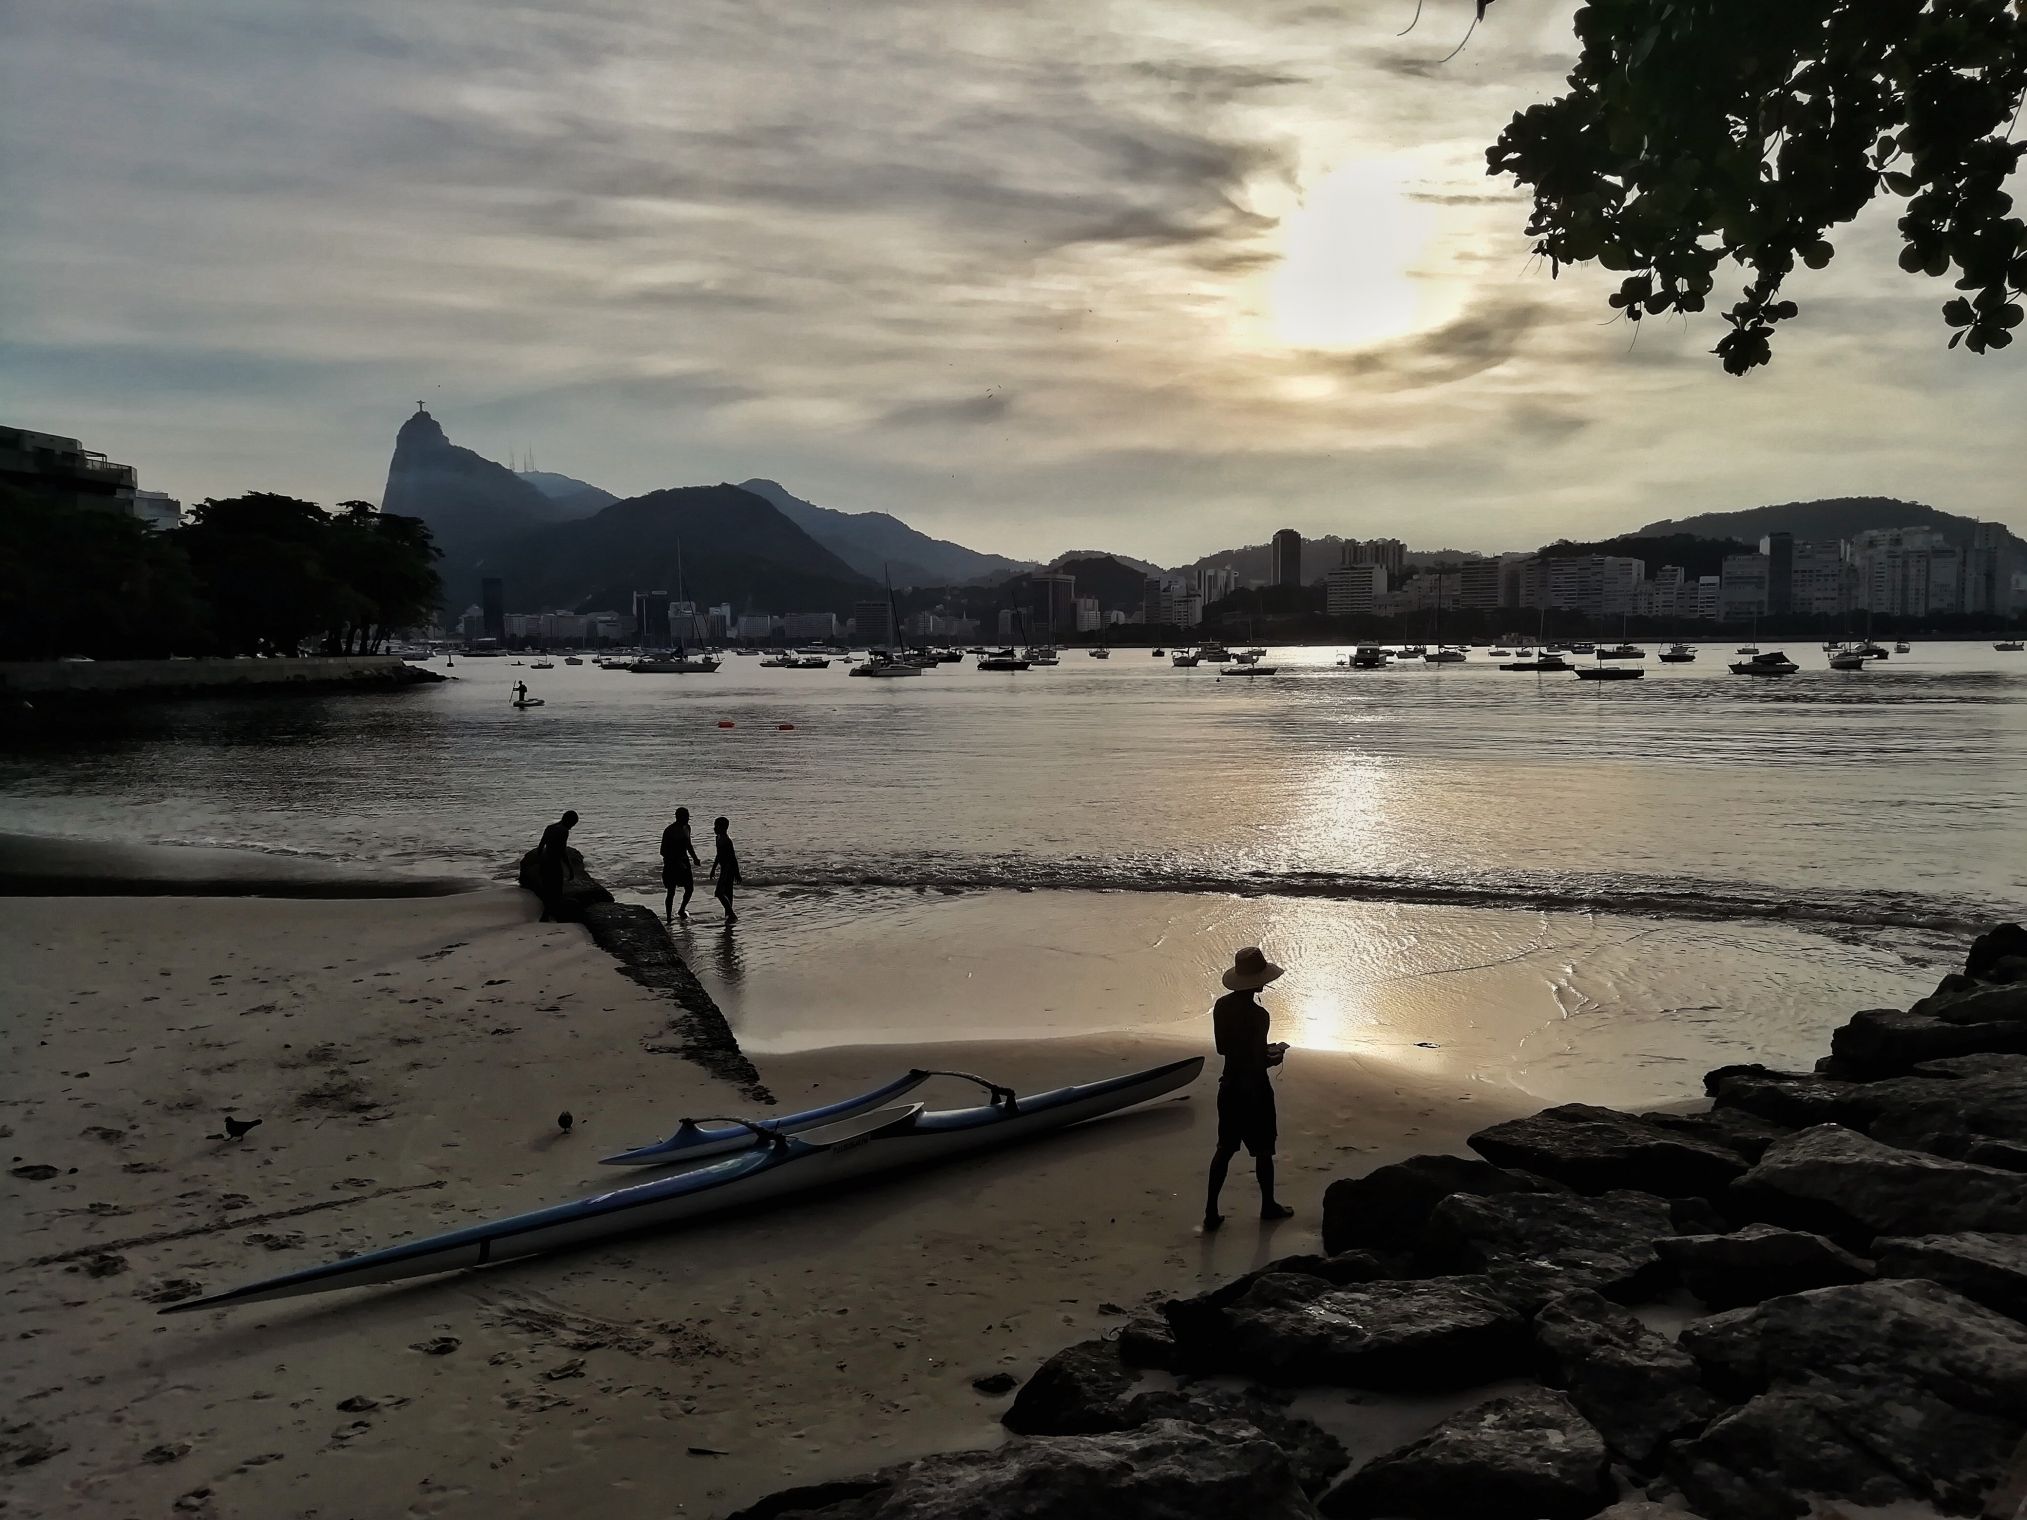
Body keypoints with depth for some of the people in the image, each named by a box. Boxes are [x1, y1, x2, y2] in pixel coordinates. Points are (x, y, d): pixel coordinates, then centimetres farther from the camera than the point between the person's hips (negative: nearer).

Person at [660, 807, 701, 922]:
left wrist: (695, 858, 11)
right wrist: (676, 862, -23)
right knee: (671, 892, -3)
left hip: (684, 862, 7)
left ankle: (681, 911, 31)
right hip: (671, 864, -7)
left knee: (690, 888, 8)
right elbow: (663, 851, -16)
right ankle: (668, 918, 7)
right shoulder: (669, 831, -17)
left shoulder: (686, 828, 5)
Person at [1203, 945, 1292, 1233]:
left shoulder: (1221, 1006, -3)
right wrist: (1274, 1059, -2)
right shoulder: (1257, 1015, -24)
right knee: (1263, 1151, 14)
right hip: (1254, 1089, -6)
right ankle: (1268, 1206, 33)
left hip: (1229, 1086, 6)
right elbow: (1257, 1062, -23)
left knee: (1225, 1148, 14)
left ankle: (1211, 1212, 14)